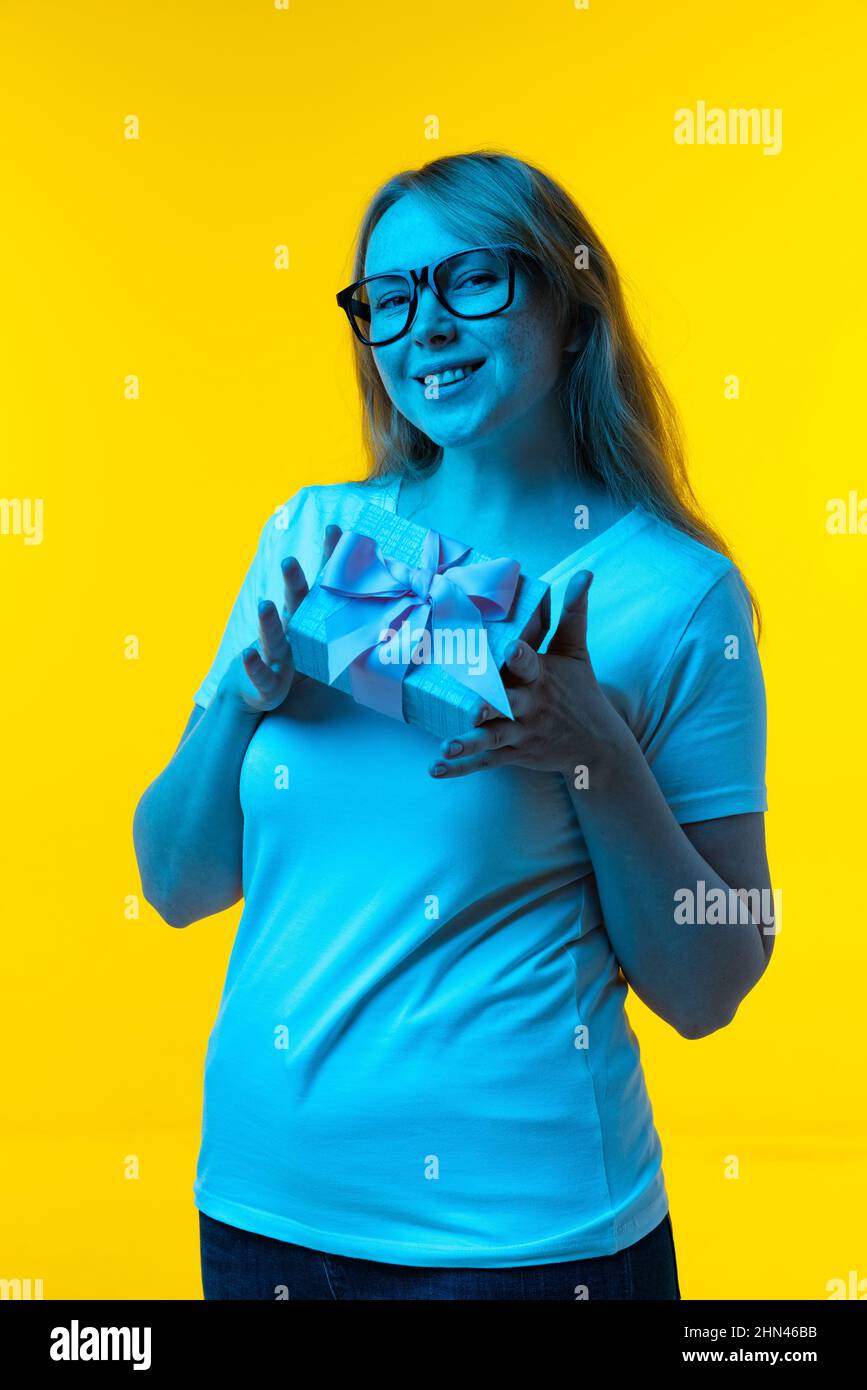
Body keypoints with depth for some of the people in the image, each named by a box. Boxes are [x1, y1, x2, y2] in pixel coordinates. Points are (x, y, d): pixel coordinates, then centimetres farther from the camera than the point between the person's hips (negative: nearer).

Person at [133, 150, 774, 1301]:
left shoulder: (673, 591, -9)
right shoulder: (311, 536, 1)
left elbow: (707, 988, -8)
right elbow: (178, 885, 3)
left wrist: (599, 754, -21)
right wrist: (242, 699, -14)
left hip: (523, 1224, -3)